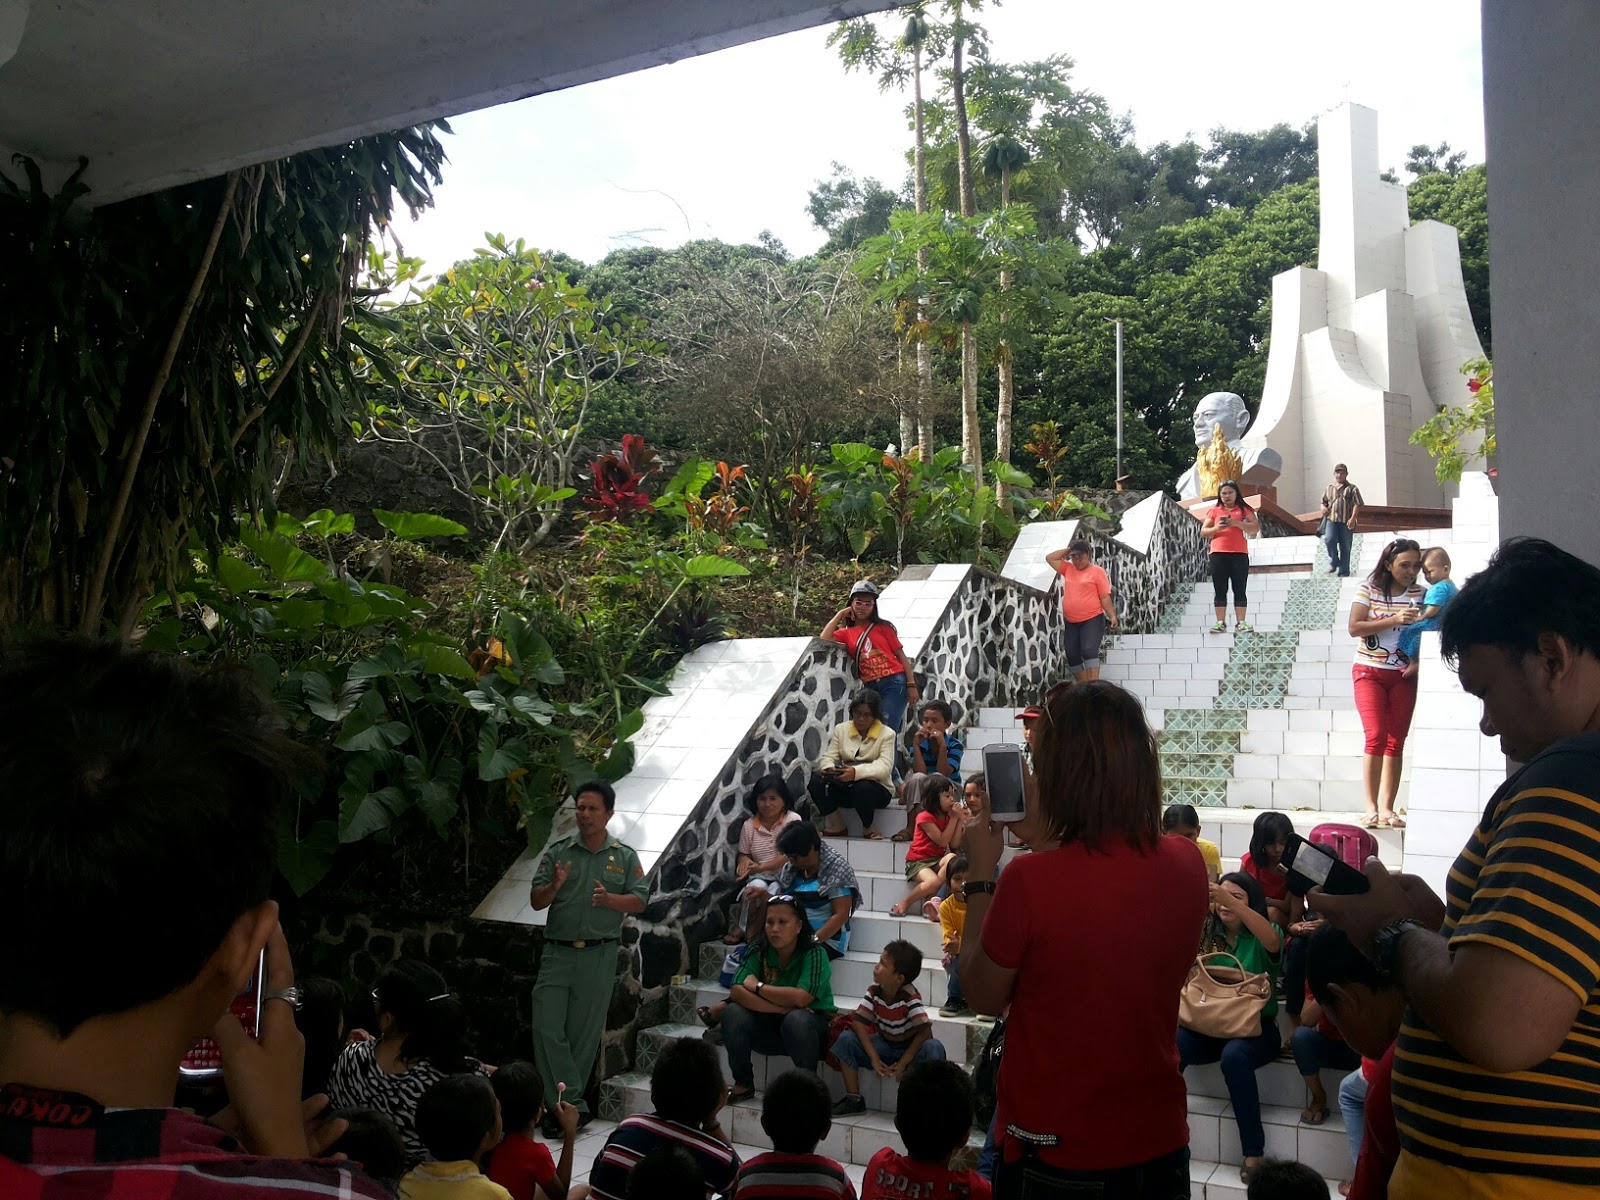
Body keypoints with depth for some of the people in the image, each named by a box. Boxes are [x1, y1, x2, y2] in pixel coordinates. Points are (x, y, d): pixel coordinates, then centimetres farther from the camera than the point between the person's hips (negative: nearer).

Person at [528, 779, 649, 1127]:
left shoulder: (625, 857, 5)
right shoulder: (558, 851, 6)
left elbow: (639, 902, 0)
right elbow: (536, 902, 4)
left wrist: (610, 899, -18)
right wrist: (554, 886, -17)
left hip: (599, 957, -1)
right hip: (557, 954, 1)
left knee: (584, 1034, 4)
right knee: (547, 1028, -6)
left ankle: (565, 1104, 18)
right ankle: (574, 1106, 1)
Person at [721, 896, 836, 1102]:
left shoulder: (814, 953, -17)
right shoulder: (759, 952, -6)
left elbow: (800, 998, -31)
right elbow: (736, 992, -20)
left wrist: (757, 987, -18)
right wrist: (783, 1007, -29)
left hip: (811, 1025, -3)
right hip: (769, 1027, 4)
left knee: (796, 1019, -36)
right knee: (733, 1013, -22)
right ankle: (743, 1083, -3)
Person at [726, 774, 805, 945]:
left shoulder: (793, 820, -9)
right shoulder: (749, 825, 1)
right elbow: (743, 854, 12)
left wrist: (761, 867, -24)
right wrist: (745, 861, -15)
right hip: (759, 876, 2)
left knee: (772, 893, -32)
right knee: (757, 886, -31)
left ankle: (753, 931, -11)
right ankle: (742, 926, -14)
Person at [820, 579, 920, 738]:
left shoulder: (882, 627, 7)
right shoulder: (847, 633, 12)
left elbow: (901, 656, 5)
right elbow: (824, 638, -7)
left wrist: (912, 685, -4)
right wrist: (840, 614, 5)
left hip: (894, 683, -3)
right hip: (871, 688, 3)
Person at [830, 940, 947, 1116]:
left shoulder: (910, 997, -24)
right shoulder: (874, 992, -12)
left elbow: (925, 1032, -28)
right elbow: (858, 1022, -15)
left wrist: (903, 1063, -25)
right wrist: (874, 1058, -25)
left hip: (910, 1048, -4)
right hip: (883, 1045, 4)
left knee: (934, 1047, -34)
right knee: (846, 1038, -17)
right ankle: (853, 1100, -7)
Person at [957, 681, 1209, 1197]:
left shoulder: (1029, 880, -26)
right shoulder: (1187, 865, -9)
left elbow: (983, 995, -9)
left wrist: (980, 872, -3)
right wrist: (1044, 841, 9)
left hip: (1054, 1154, -4)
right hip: (1159, 1141, 4)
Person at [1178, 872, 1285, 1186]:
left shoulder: (1261, 937, -1)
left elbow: (1273, 941, -26)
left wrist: (1231, 901, -38)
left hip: (1256, 1027, -3)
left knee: (1234, 1055, -37)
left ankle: (1254, 1152, -25)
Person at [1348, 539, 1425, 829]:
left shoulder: (1420, 594, 3)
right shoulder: (1368, 589, -3)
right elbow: (1354, 628, -11)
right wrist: (1394, 620, -21)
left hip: (1403, 675, 3)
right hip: (1369, 672, -3)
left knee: (1396, 742, 2)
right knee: (1376, 736, -13)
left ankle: (1386, 808, 6)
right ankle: (1371, 807, -8)